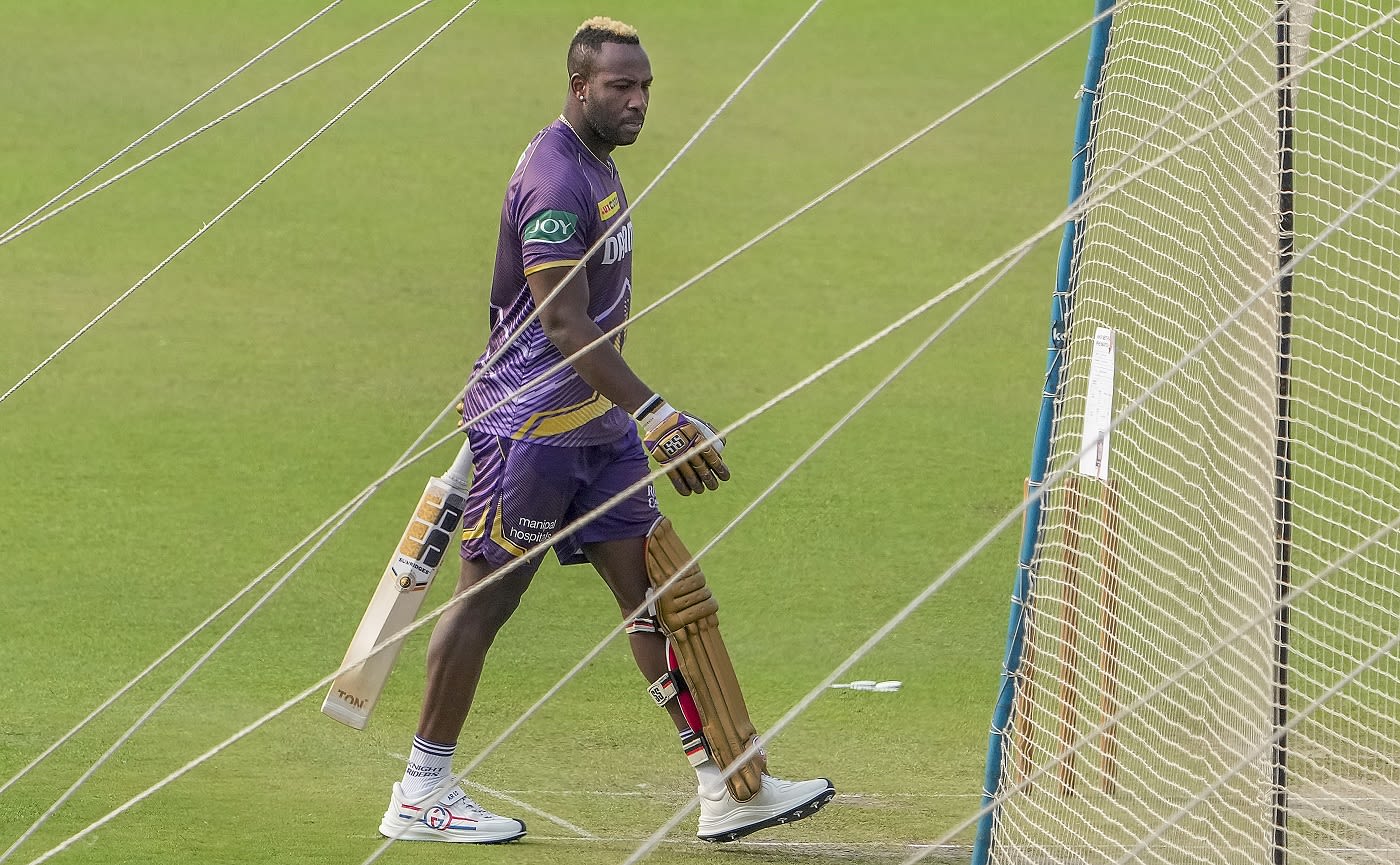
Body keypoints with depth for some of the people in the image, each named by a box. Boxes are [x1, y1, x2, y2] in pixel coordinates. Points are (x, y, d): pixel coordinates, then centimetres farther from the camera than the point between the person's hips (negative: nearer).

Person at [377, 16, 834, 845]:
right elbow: (562, 324, -25)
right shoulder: (555, 179, -18)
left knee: (657, 590, 5)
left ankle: (727, 789, 5)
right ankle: (420, 794, 5)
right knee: (486, 599, -3)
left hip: (596, 426, 10)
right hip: (531, 426, -10)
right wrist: (655, 415, -28)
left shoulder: (598, 164, 14)